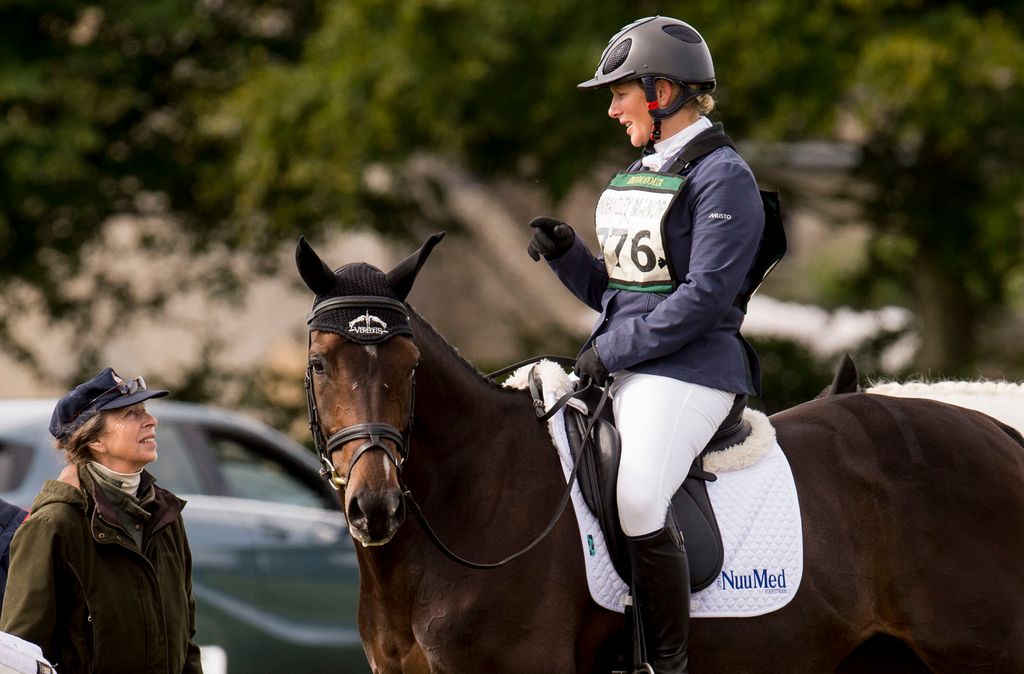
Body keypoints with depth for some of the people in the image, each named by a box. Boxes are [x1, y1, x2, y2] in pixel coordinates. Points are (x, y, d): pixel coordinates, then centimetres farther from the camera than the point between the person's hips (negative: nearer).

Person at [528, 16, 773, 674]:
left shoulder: (722, 177, -8)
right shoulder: (638, 176, 19)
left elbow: (705, 296, -17)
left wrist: (613, 350, -16)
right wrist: (565, 252, 5)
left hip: (690, 372, -10)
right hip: (618, 368, 10)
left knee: (639, 501, -29)